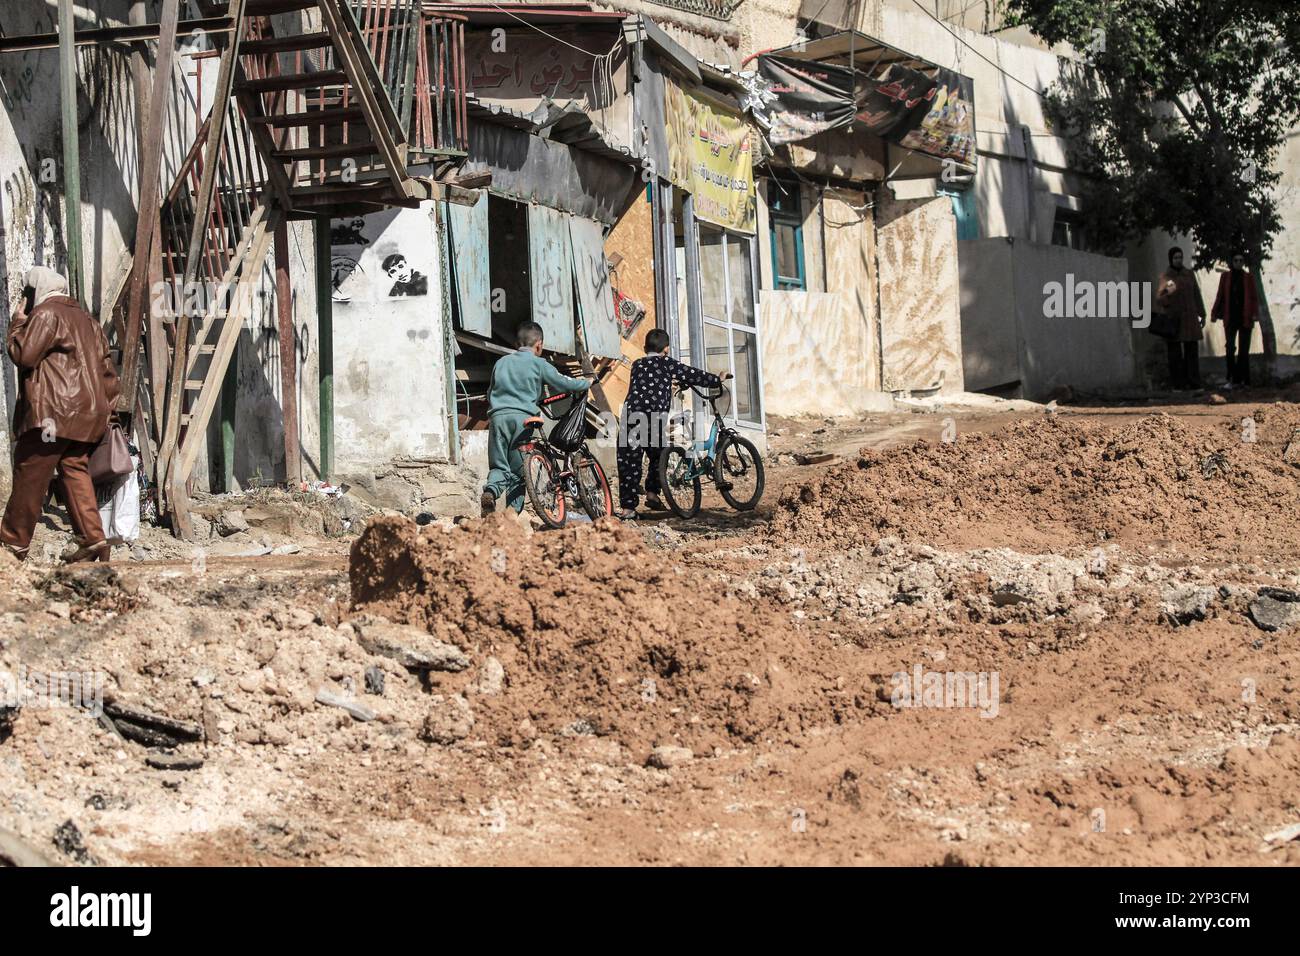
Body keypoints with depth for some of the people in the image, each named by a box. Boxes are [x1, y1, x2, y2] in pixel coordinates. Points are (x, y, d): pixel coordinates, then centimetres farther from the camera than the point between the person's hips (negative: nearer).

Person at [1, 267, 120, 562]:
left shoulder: (45, 314, -6)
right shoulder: (85, 318, 21)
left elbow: (24, 355, -13)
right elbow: (106, 367, 20)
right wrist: (106, 407, 21)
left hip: (53, 414, -8)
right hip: (87, 414, 8)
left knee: (29, 477, -2)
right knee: (76, 474, 7)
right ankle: (93, 540, -4)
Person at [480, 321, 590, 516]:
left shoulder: (501, 362, 20)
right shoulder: (538, 364, 6)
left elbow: (490, 392, 28)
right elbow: (563, 383, 10)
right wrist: (587, 383, 28)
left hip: (498, 415, 4)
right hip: (523, 416, -4)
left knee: (499, 466, 7)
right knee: (519, 469, 3)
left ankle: (490, 491, -25)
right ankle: (513, 512, -7)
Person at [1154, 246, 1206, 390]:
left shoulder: (1189, 274, 11)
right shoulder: (1164, 276, 1)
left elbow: (1196, 295, 13)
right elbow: (1159, 298, -2)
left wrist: (1202, 315, 10)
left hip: (1189, 318, 3)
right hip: (1172, 319, -3)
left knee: (1192, 350, 0)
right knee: (1175, 352, -1)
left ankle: (1193, 382, 1)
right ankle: (1177, 384, 0)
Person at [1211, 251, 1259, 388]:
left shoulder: (1249, 277, 6)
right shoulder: (1225, 277, 8)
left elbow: (1253, 298, 4)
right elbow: (1220, 296, 8)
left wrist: (1255, 313, -10)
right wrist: (1214, 313, 0)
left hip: (1245, 318, 0)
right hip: (1230, 318, 0)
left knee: (1243, 350, 2)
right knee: (1230, 348, -8)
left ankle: (1242, 379, 6)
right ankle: (1232, 379, -5)